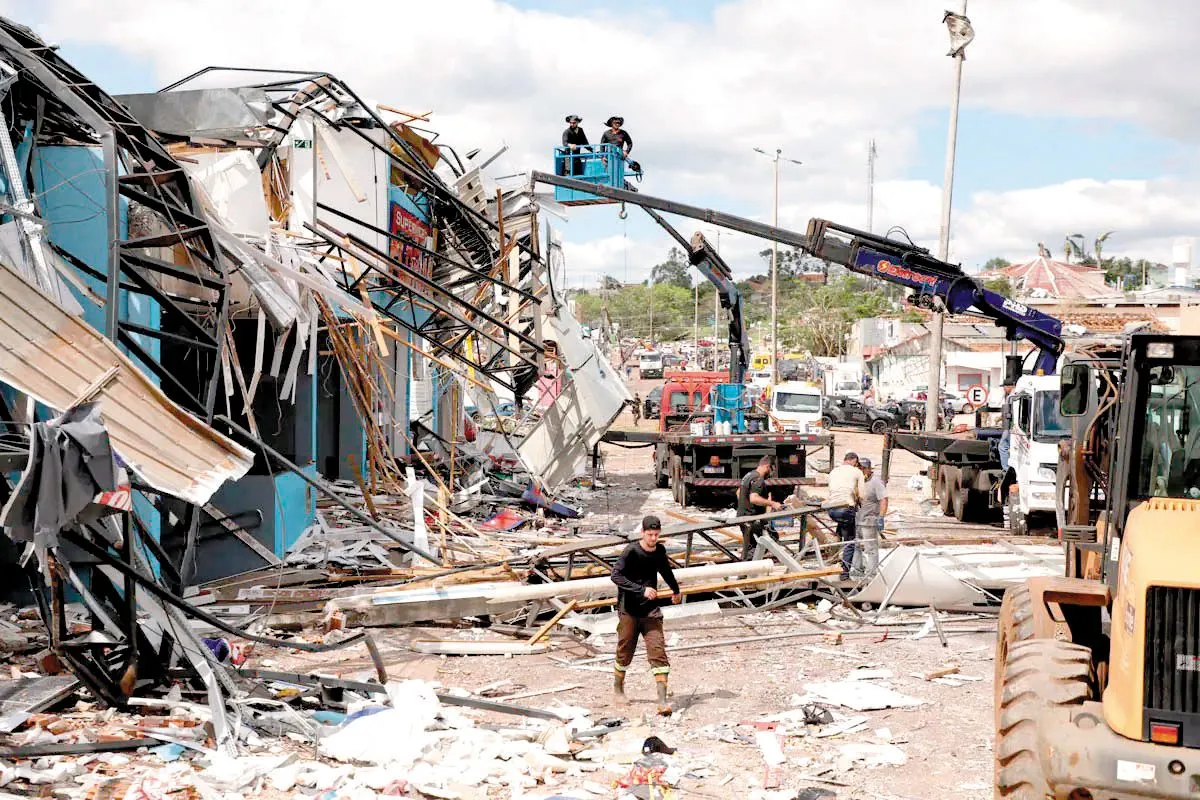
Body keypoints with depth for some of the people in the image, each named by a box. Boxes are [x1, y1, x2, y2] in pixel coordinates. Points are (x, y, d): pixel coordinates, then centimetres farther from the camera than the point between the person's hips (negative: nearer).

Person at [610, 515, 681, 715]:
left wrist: (676, 590, 43)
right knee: (625, 651, 9)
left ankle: (662, 700, -15)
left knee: (658, 650, -10)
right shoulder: (632, 551, -14)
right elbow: (616, 575, -26)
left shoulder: (660, 551, 4)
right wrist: (641, 589, -33)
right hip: (629, 609, -4)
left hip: (650, 610, 4)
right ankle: (618, 687, 36)